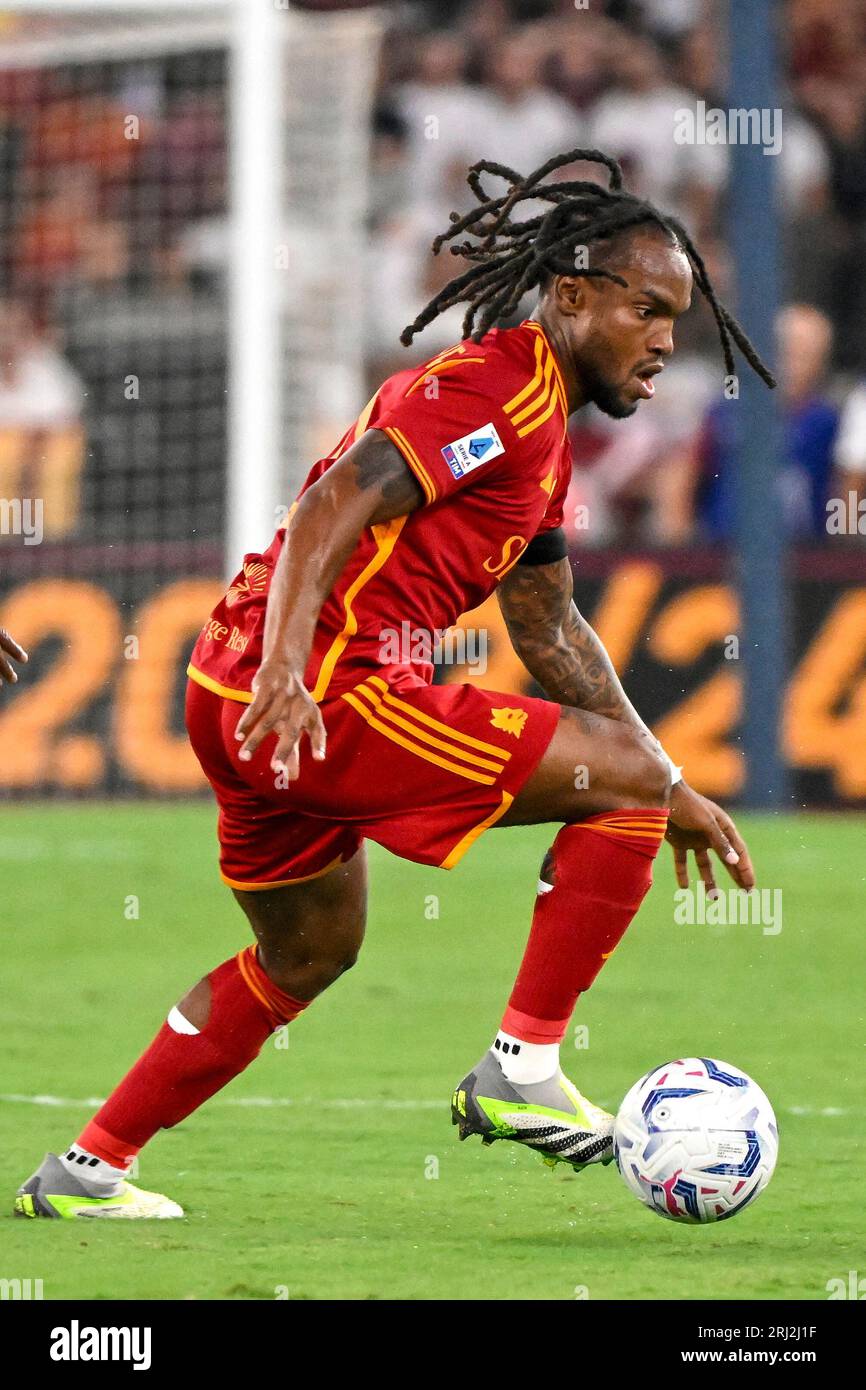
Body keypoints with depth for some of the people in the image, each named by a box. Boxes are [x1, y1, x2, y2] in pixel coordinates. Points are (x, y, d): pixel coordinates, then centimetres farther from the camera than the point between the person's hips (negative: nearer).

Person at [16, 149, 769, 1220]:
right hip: (318, 691, -11)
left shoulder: (543, 433, 22)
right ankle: (520, 1071, -5)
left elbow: (551, 634, 28)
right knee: (624, 773, -7)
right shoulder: (499, 387, -11)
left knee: (310, 952, 27)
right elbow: (337, 505, -22)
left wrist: (673, 796, 27)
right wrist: (284, 671, -34)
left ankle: (85, 1171, 28)